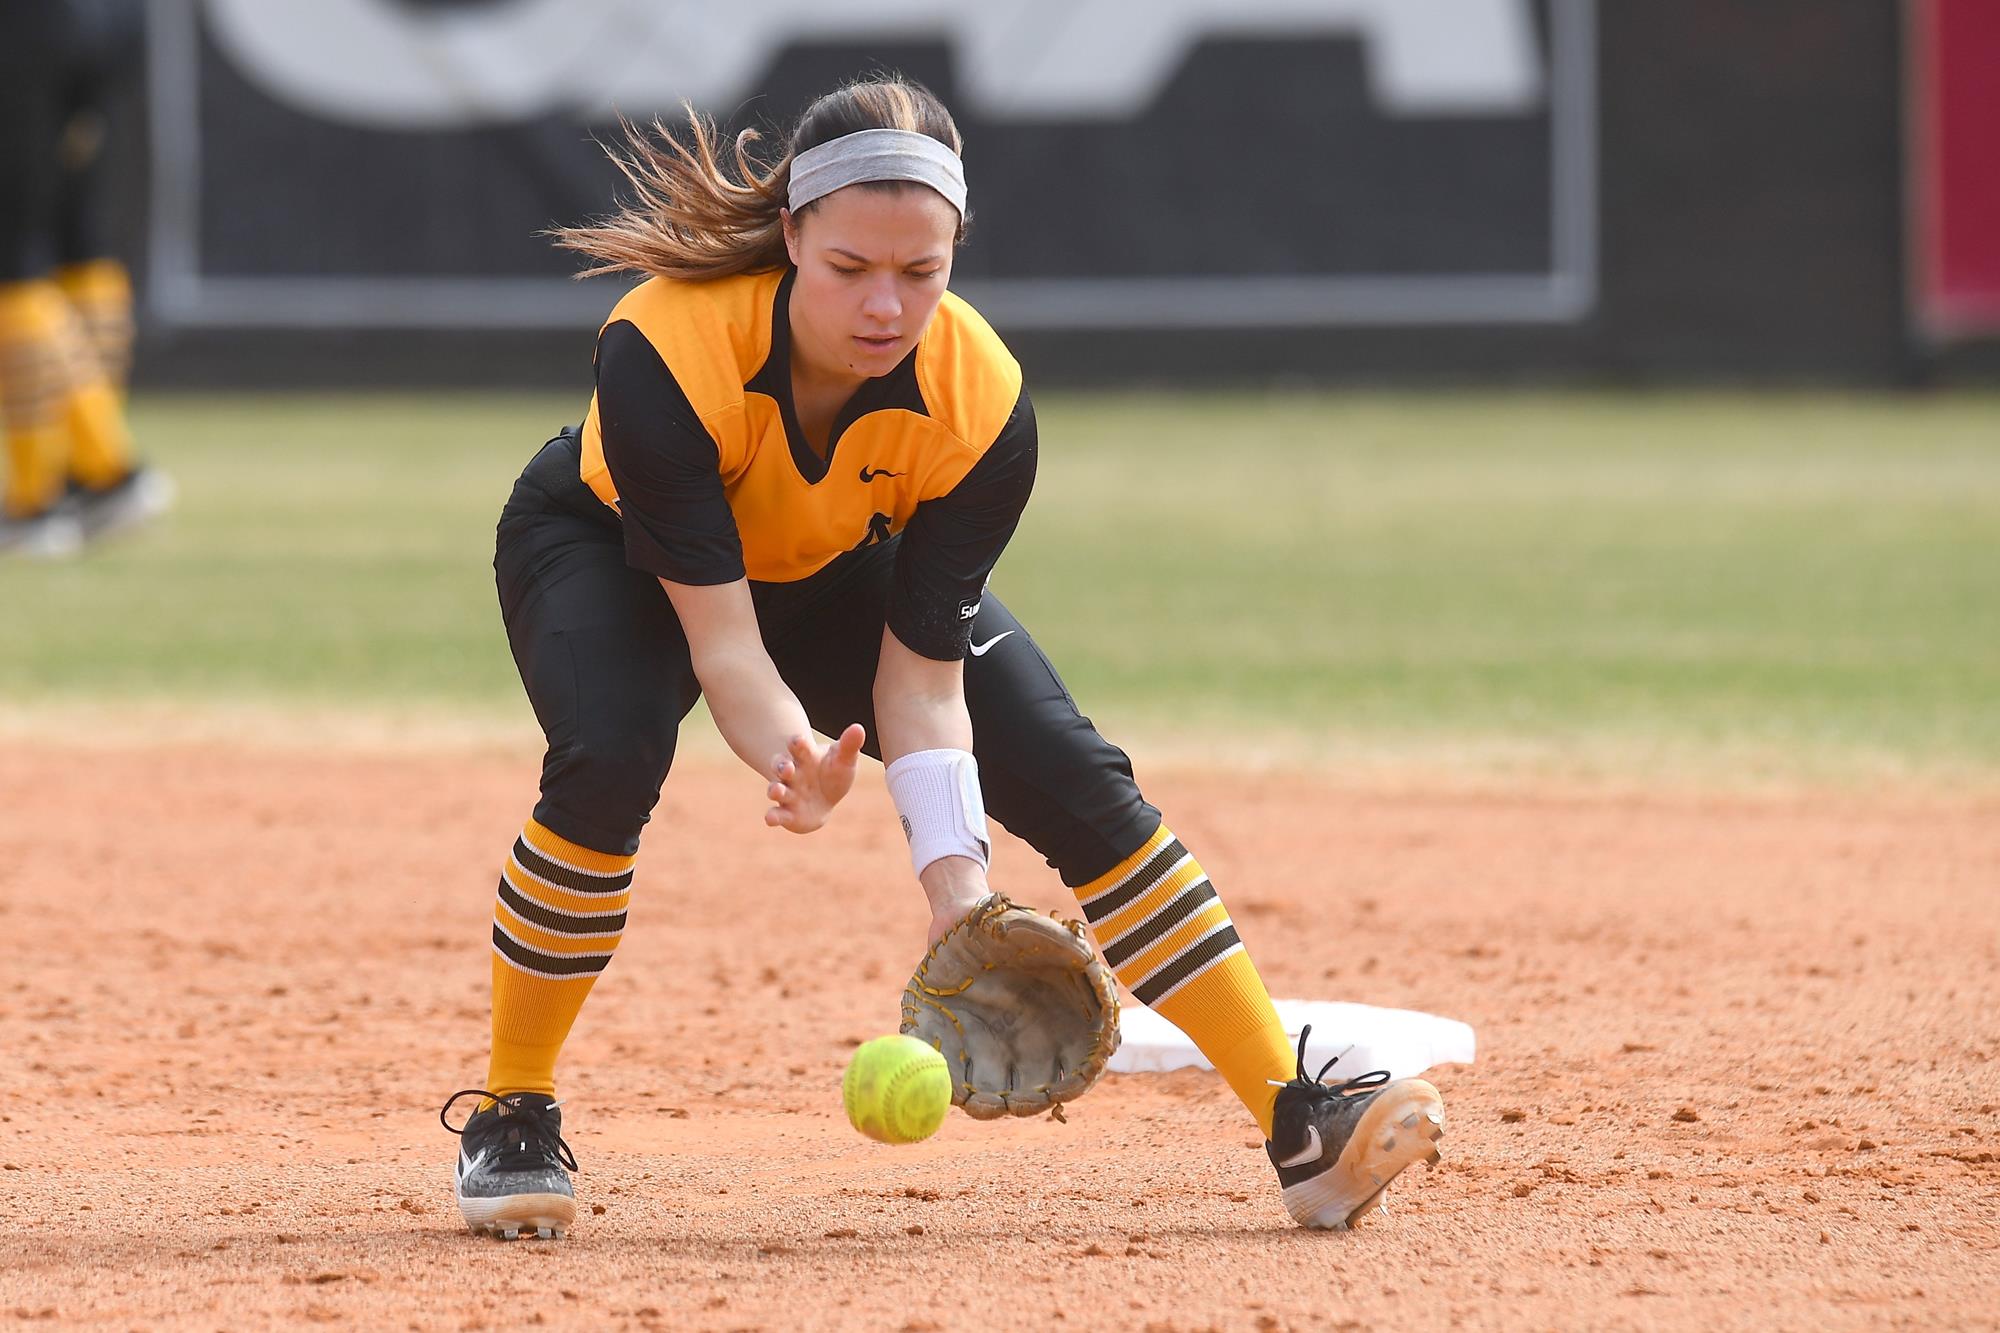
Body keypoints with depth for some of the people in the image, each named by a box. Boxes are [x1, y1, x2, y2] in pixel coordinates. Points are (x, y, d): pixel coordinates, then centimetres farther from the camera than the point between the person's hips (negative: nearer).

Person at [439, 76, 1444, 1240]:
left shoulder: (981, 403, -30)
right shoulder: (665, 352, -40)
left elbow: (922, 674, -25)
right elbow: (720, 636, -39)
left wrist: (956, 879, -38)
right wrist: (793, 763, -58)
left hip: (845, 575, 3)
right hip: (608, 553, -3)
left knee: (1075, 778, -12)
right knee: (609, 761, -34)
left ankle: (1303, 1130, -9)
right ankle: (512, 1119, -14)